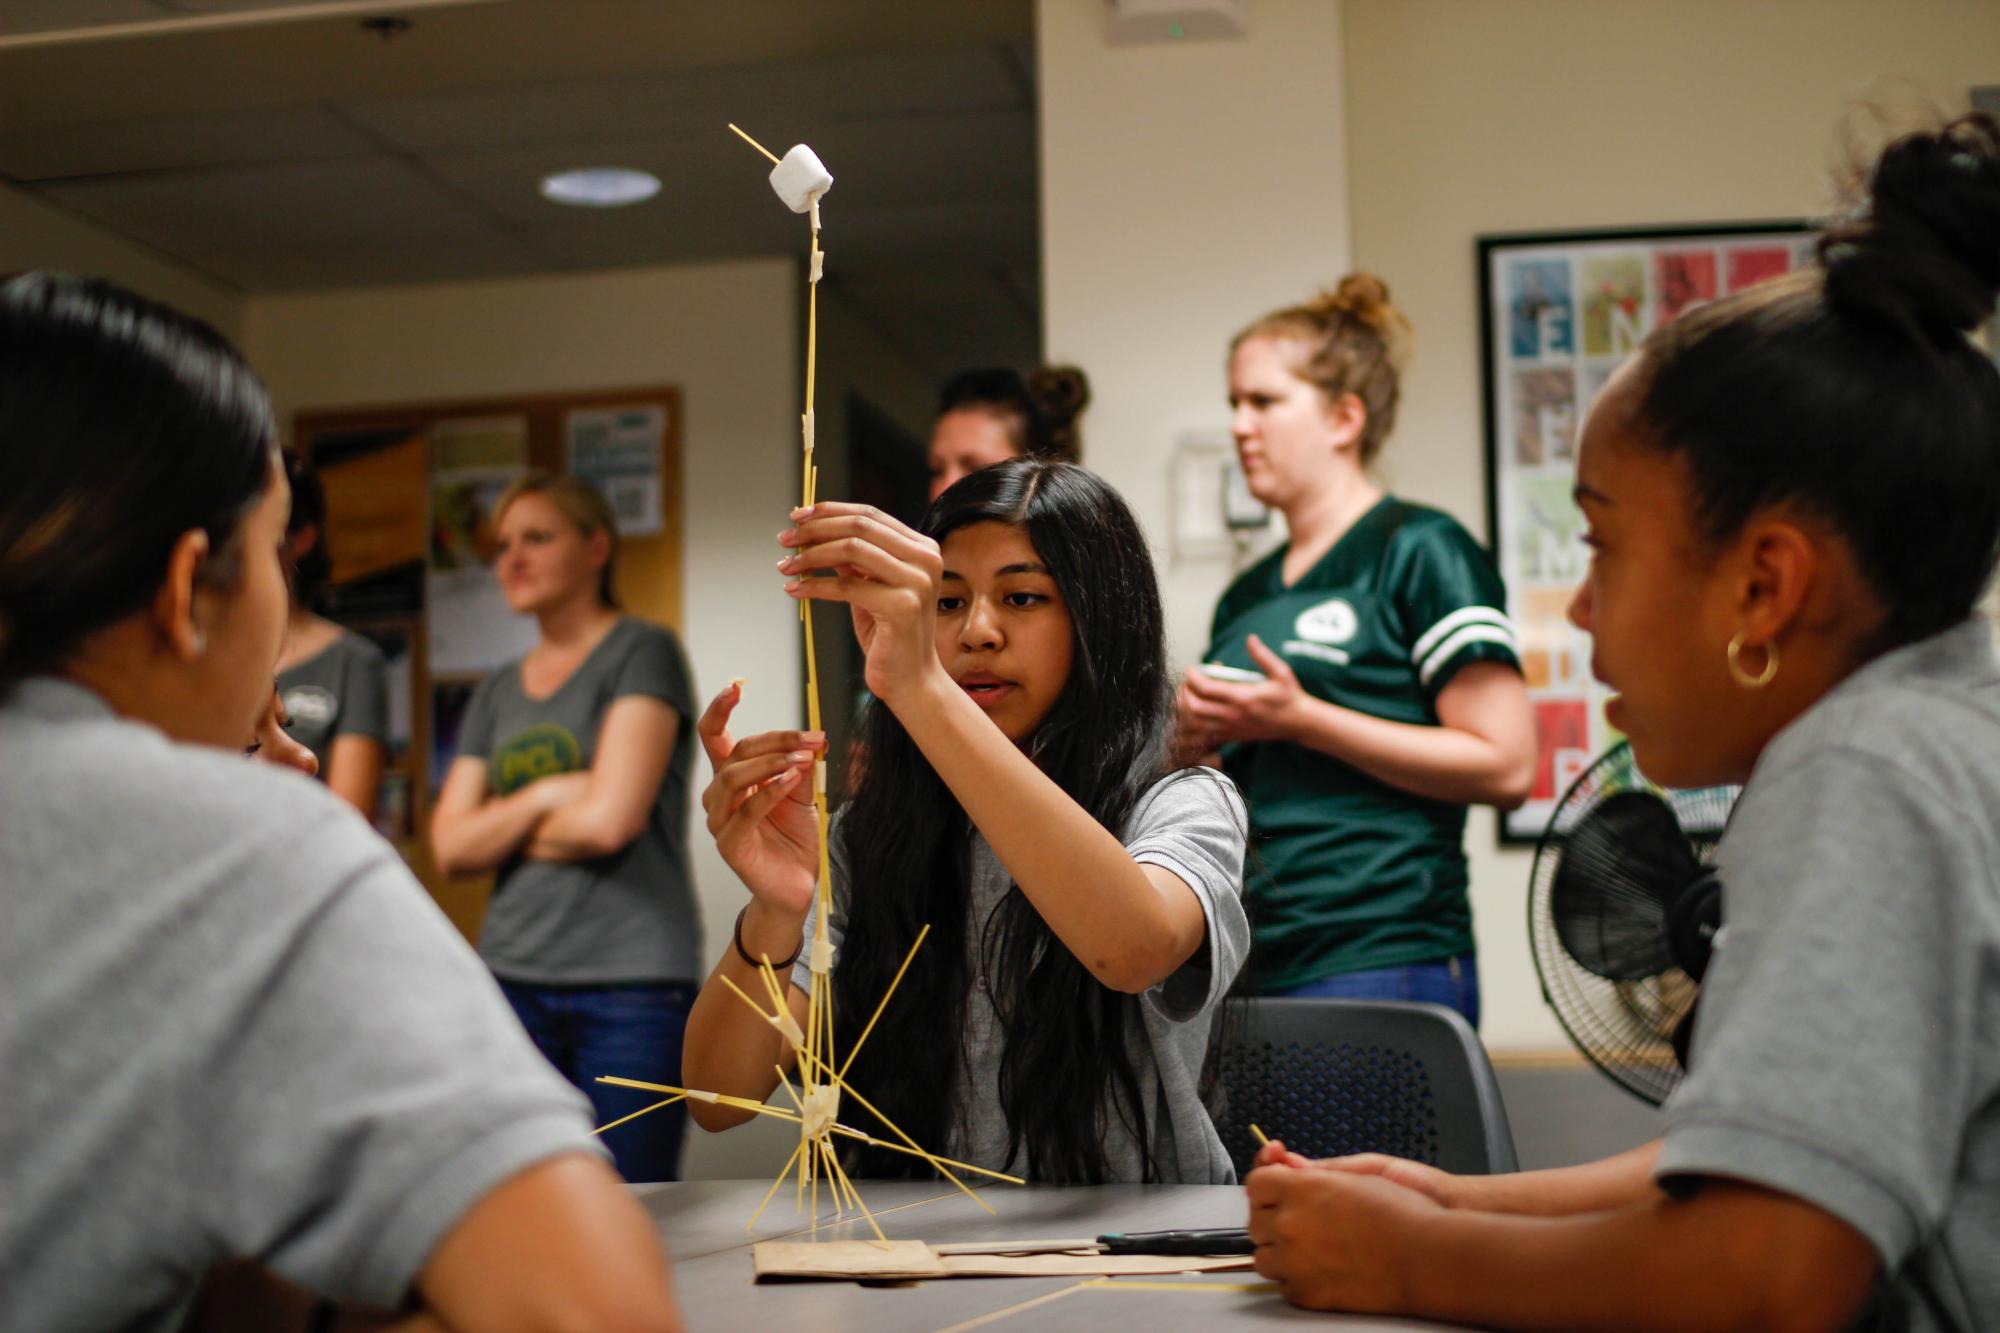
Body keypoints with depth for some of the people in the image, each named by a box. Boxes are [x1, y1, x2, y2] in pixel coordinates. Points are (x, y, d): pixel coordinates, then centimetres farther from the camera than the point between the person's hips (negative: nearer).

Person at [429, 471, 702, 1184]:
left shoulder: (642, 653, 0)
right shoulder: (496, 694, 18)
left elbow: (610, 817, -11)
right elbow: (450, 846, 9)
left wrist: (504, 830, 5)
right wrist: (544, 797, -6)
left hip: (632, 983, -5)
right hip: (514, 975, 5)